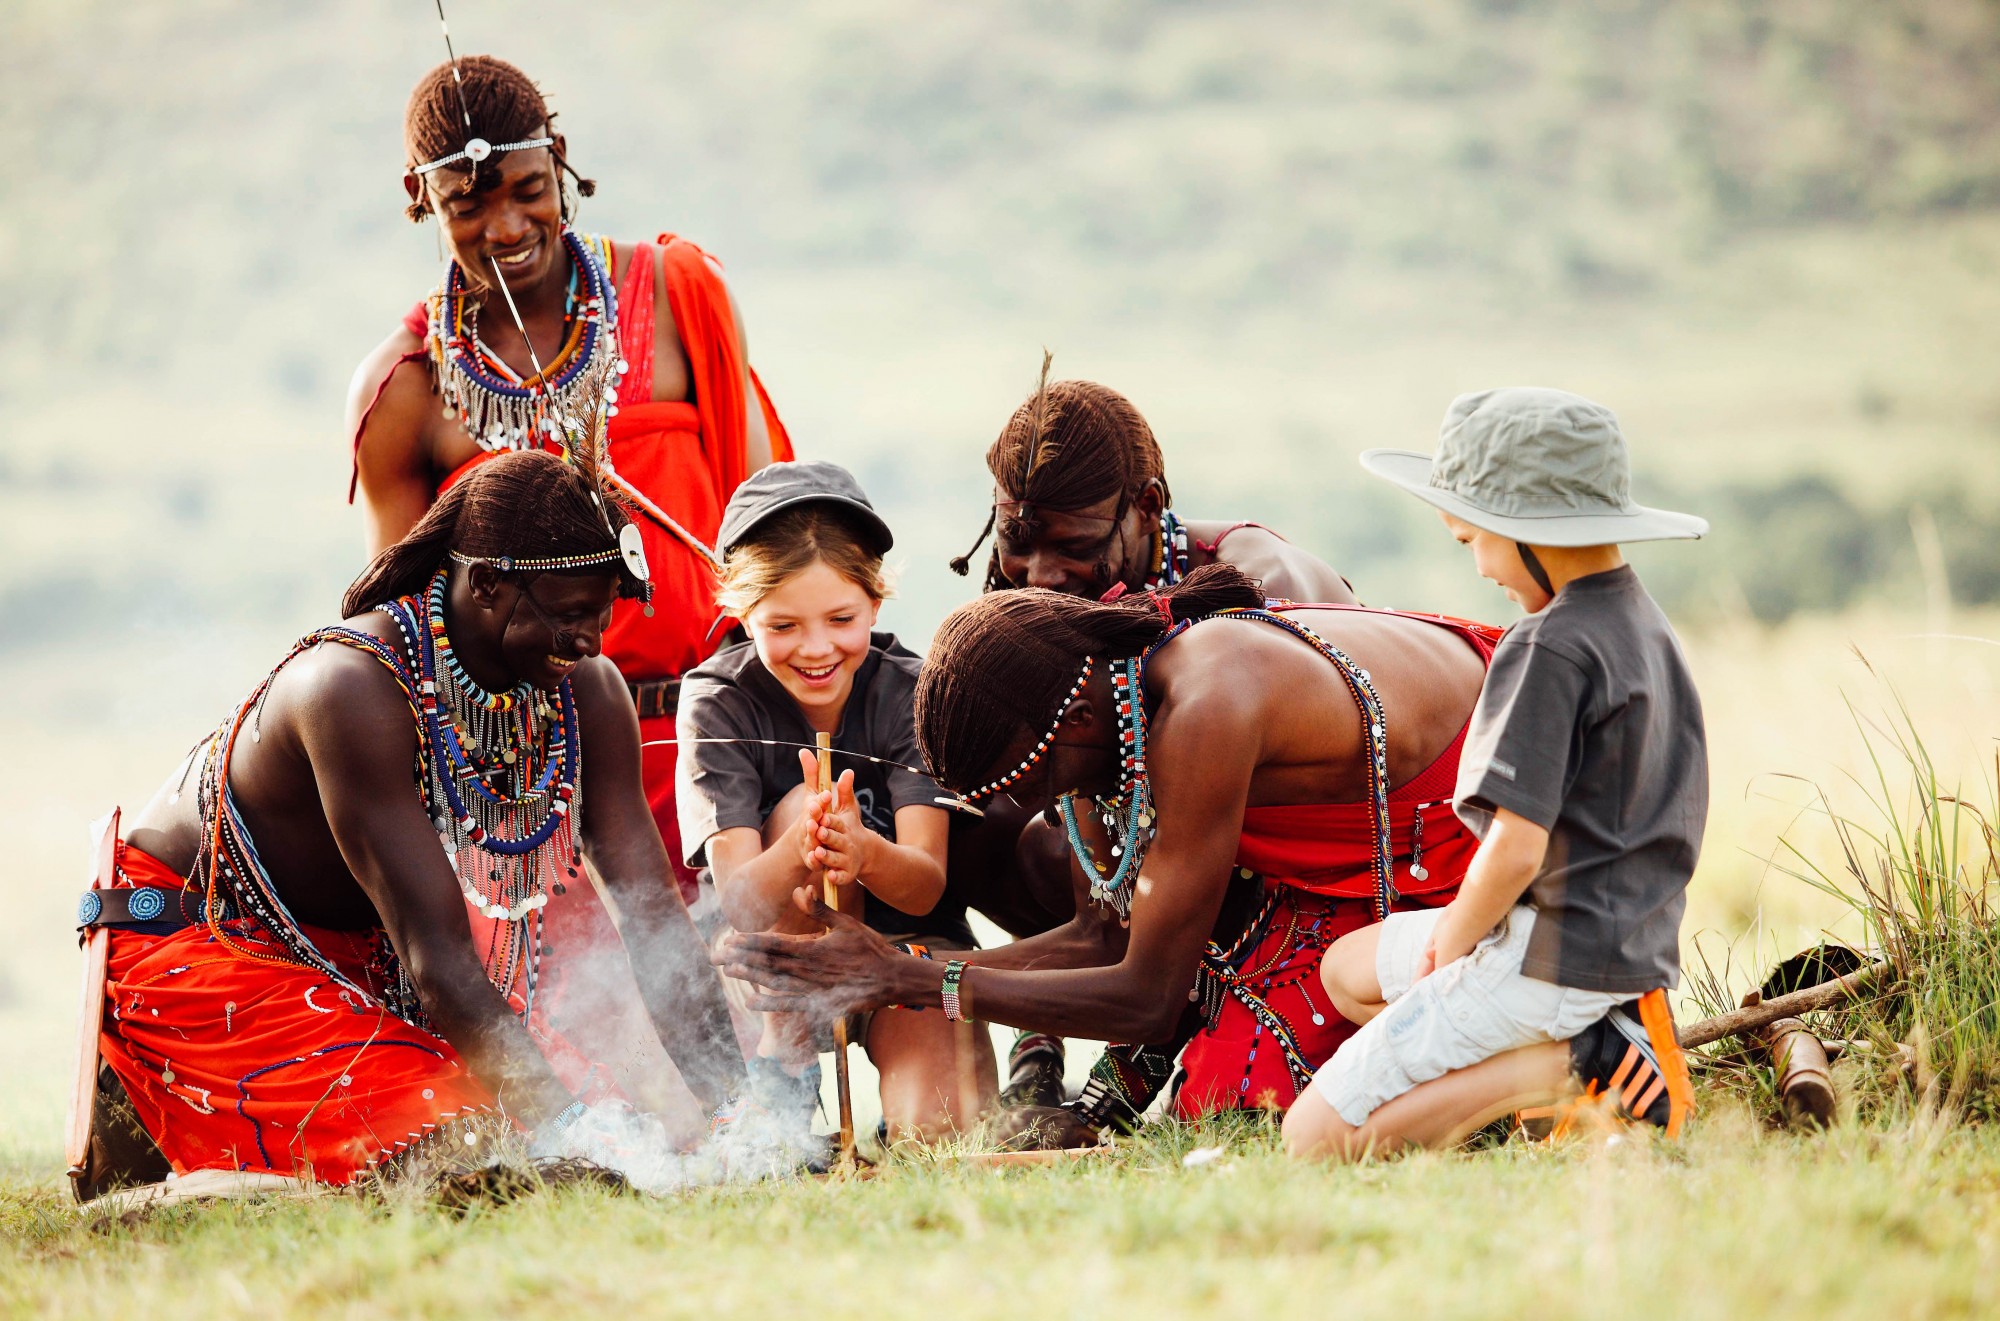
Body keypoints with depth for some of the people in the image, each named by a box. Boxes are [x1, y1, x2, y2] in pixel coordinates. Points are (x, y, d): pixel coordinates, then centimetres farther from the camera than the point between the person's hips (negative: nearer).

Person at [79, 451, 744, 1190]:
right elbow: (436, 958, -38)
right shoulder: (356, 688, -35)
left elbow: (656, 914, -13)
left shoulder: (588, 691, -13)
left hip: (359, 950, 8)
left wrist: (735, 1108, -25)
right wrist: (563, 1124, -43)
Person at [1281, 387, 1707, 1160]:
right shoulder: (1646, 627, 12)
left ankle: (1569, 1060, -14)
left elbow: (1517, 847, -23)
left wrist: (1451, 949, -5)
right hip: (1637, 944, 10)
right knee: (1346, 969, 29)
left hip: (1552, 958, -10)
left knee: (1314, 1139, -9)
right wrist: (1462, 924, 13)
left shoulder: (1549, 648, -18)